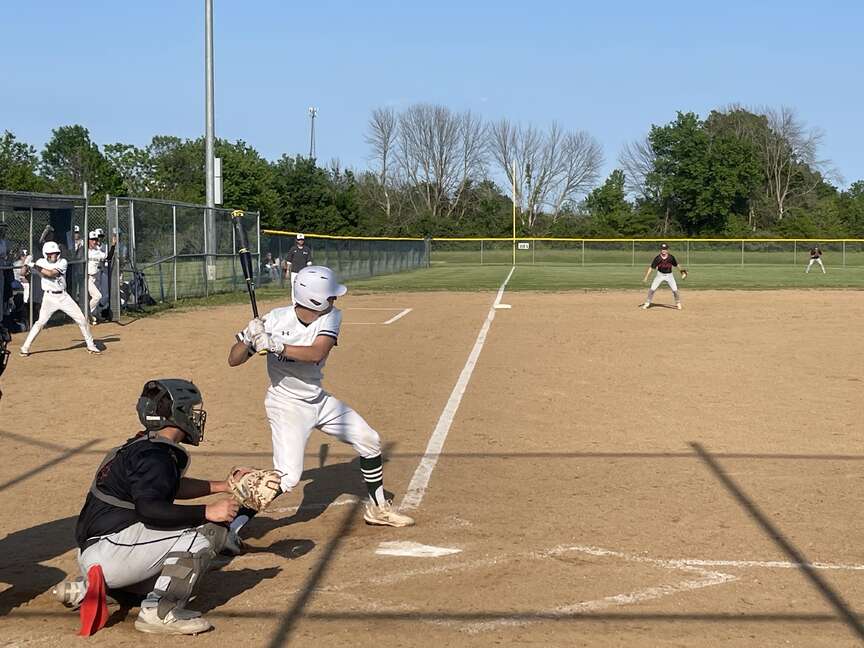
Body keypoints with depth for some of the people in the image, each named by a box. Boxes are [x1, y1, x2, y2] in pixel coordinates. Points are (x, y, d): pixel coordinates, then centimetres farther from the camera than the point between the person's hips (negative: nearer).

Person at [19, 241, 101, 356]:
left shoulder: (62, 262, -7)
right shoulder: (41, 262, -1)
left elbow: (51, 274, -22)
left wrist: (35, 266, -24)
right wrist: (27, 265, -20)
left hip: (63, 296, 1)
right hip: (49, 297, -1)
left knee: (81, 319, 0)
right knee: (41, 322, -11)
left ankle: (90, 345, 14)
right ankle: (25, 347, -1)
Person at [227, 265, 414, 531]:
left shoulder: (331, 316, -12)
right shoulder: (275, 320, -21)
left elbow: (317, 352, -30)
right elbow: (234, 360, -16)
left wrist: (275, 346, -39)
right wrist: (247, 339, -36)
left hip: (319, 400, 6)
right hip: (286, 406, -6)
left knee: (369, 440, 11)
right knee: (288, 477, -19)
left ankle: (378, 508, 29)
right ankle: (236, 521, -8)